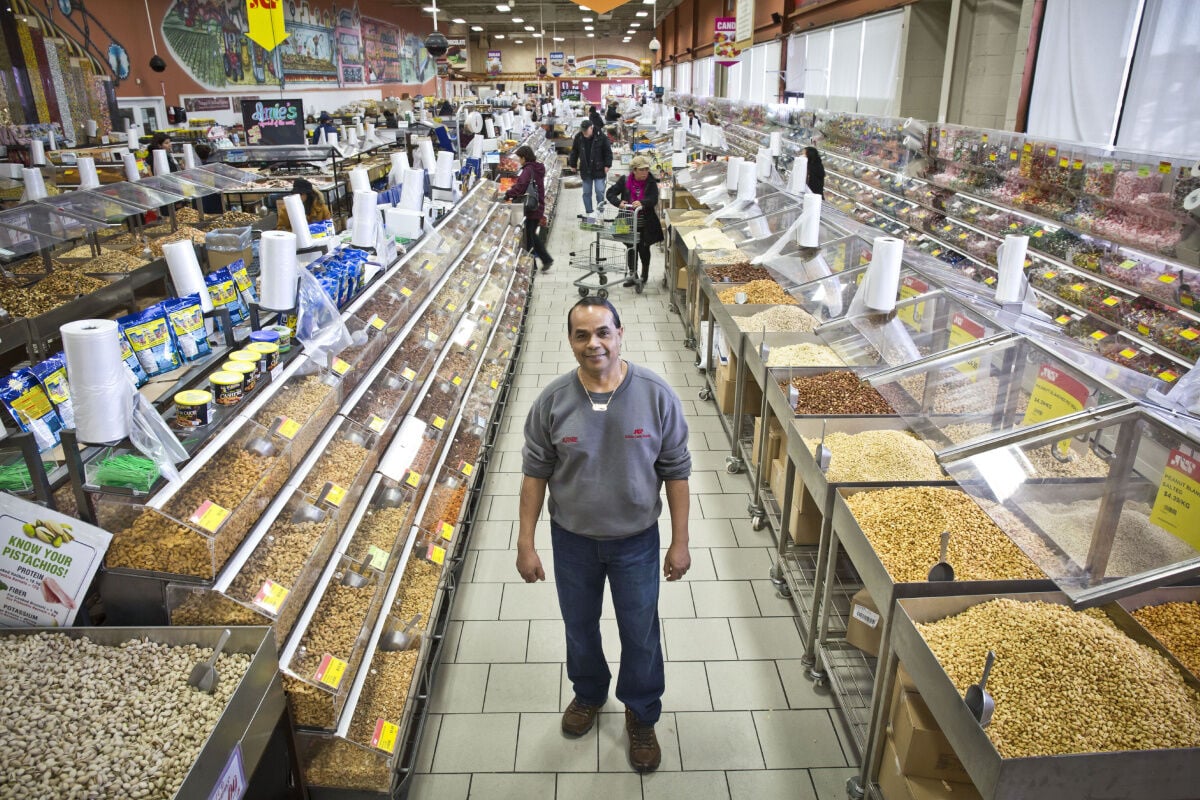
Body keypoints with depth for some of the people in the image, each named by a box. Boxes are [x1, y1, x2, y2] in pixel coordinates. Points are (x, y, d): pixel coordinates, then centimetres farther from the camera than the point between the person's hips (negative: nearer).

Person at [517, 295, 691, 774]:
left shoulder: (657, 396, -17)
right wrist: (526, 544, -3)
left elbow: (675, 472, -8)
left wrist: (680, 542, -5)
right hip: (573, 541, 1)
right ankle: (589, 694, 53)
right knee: (580, 627, 23)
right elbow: (535, 473, -5)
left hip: (637, 541, -1)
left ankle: (641, 716, 43)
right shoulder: (552, 401, -14)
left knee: (640, 634, 15)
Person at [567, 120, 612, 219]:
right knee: (586, 193, 6)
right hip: (585, 170, 3)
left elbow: (608, 152, -4)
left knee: (599, 190, -8)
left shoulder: (601, 137, -10)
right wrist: (573, 165, 11)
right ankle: (589, 213, 16)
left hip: (599, 170, -3)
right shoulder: (578, 137, -1)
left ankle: (600, 209, 13)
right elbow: (574, 152, 11)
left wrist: (607, 166, -8)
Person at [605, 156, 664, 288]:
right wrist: (618, 202, -22)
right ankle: (632, 275, 22)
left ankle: (645, 274, 30)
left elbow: (653, 199, -19)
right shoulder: (624, 181, -4)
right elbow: (610, 193, -2)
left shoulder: (651, 183, -6)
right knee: (631, 249, 7)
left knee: (644, 249, 7)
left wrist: (642, 203, -40)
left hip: (646, 225, -1)